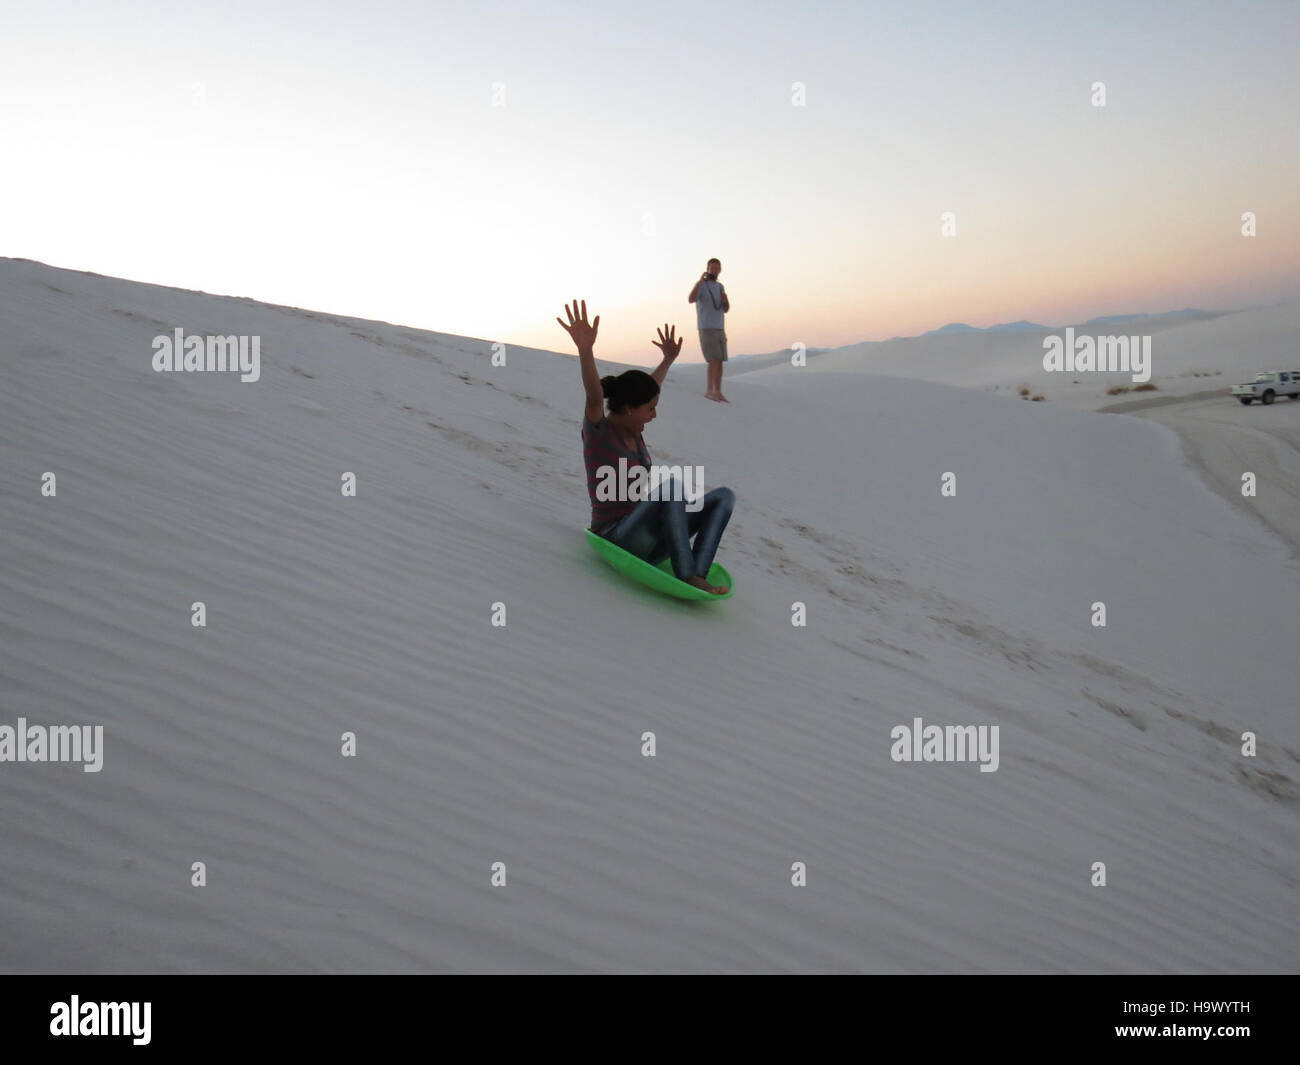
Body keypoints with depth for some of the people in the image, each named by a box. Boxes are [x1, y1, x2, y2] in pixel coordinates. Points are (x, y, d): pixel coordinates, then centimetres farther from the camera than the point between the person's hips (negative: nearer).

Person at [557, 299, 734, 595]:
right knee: (672, 484, -34)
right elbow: (594, 398, -33)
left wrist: (668, 358, 41)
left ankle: (697, 573, -20)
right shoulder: (597, 430, -12)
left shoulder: (632, 430, 11)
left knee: (724, 495, -3)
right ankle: (685, 574, -25)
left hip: (648, 536, 9)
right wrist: (585, 350, -50)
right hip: (616, 537, -9)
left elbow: (648, 389, 30)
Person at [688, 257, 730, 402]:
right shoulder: (700, 285, -7)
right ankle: (710, 390, -11)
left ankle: (718, 392, 9)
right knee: (714, 360, -18)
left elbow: (726, 310, 13)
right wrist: (701, 280, -33)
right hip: (706, 329, -7)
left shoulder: (720, 286, 14)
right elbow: (690, 300, -28)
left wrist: (726, 300, -11)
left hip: (719, 329, 7)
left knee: (720, 361, 4)